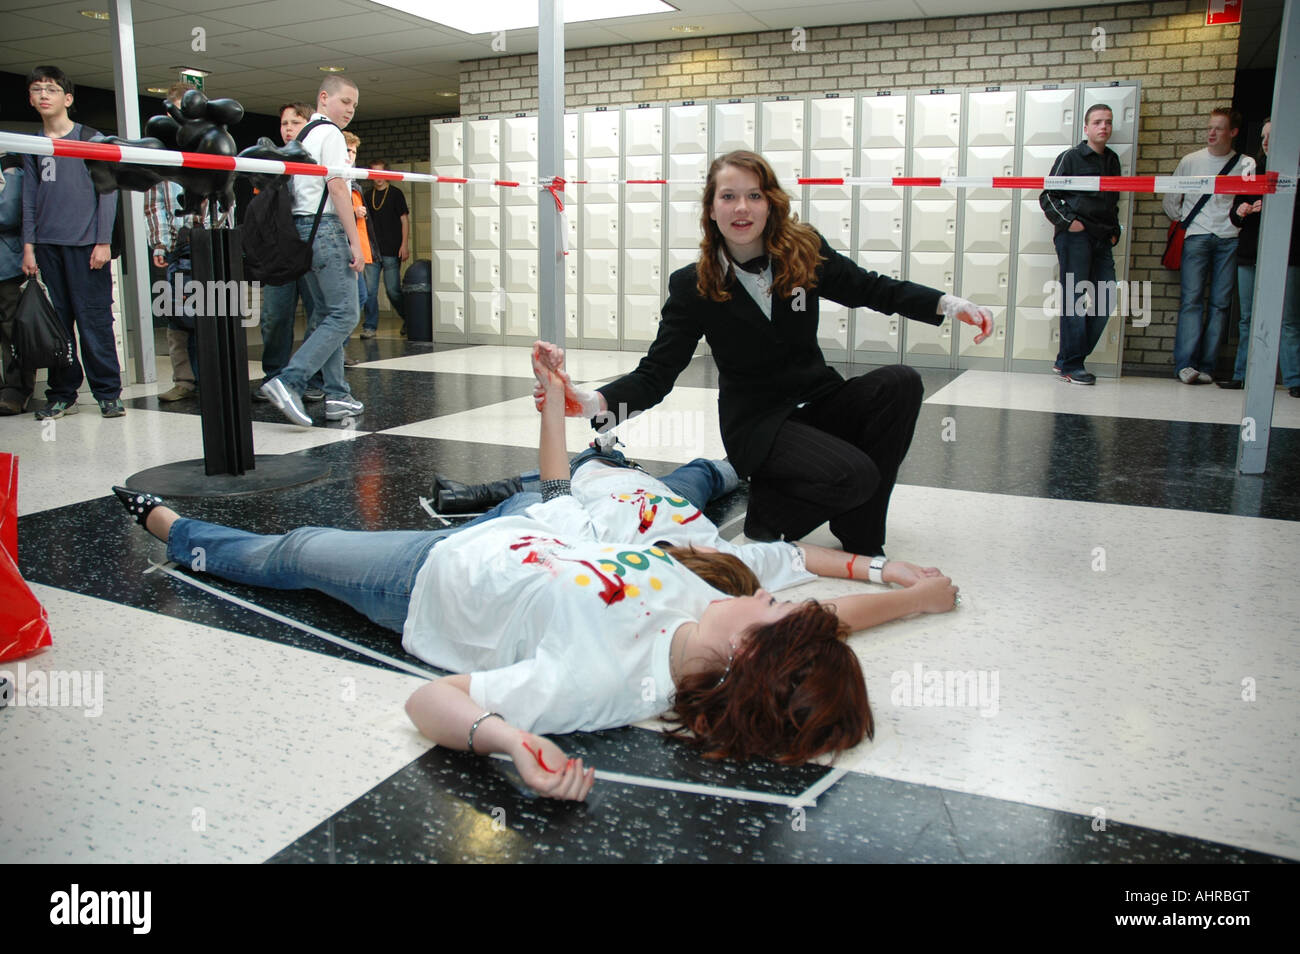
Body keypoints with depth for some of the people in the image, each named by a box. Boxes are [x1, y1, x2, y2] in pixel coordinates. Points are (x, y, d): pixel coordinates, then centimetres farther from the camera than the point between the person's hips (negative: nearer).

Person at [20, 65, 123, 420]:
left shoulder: (91, 139, 4)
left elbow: (106, 193, 1)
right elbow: (29, 200, 14)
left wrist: (103, 241, -6)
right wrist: (29, 246, 6)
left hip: (86, 244, -4)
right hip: (47, 246, 4)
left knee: (94, 320, -6)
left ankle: (108, 393, 1)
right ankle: (62, 394, 10)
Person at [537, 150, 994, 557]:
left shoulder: (805, 252, -2)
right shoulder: (693, 286, -10)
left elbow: (872, 289, 10)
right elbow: (656, 373, -12)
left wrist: (949, 304, -4)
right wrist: (596, 402, -32)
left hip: (820, 402, 5)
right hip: (757, 423, -5)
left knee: (900, 383, -22)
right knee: (854, 476, -31)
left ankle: (860, 535, -10)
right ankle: (766, 509, 1)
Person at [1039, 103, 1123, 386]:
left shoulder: (1112, 160, 19)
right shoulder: (1071, 157, 1)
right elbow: (1048, 196, -1)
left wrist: (1114, 231, 14)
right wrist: (1067, 221, -11)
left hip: (1101, 239, 7)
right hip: (1075, 236, -7)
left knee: (1105, 301, 1)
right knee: (1075, 301, -8)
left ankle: (1065, 359, 8)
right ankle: (1071, 365, -3)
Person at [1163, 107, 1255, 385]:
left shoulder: (1246, 165, 9)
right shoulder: (1190, 161, 12)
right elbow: (1171, 200, 17)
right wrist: (1182, 221, 11)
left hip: (1230, 239, 0)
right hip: (1197, 237, 0)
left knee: (1221, 303, -2)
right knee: (1192, 298, -11)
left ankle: (1206, 366, -2)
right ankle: (1185, 363, -14)